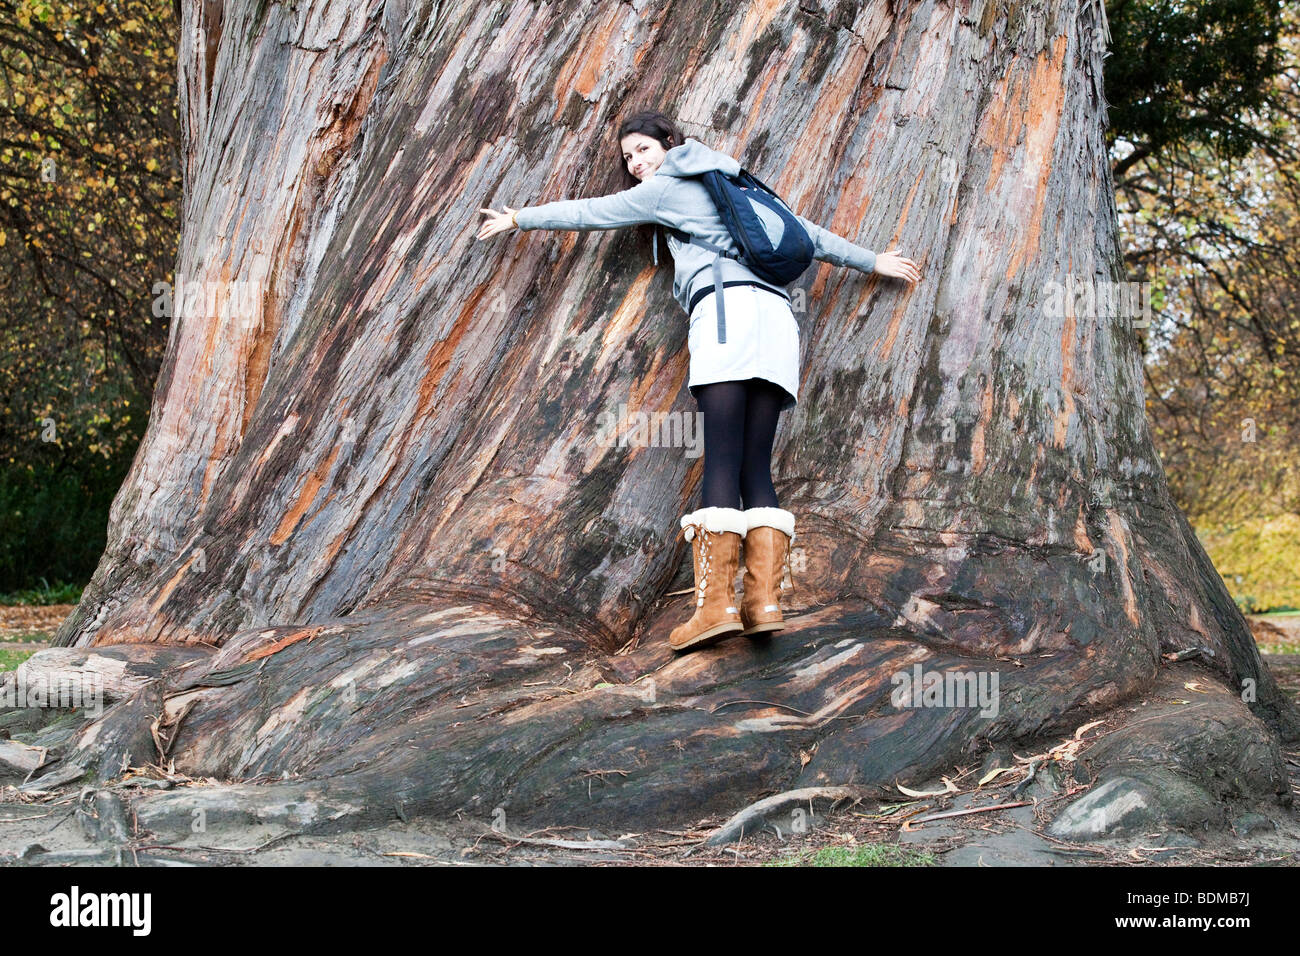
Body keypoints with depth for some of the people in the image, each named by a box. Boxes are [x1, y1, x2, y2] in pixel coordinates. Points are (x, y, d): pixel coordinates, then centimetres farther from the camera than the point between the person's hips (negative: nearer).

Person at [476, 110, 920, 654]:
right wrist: (872, 262, 44)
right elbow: (807, 235, 35)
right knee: (756, 467, -1)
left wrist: (518, 218, 34)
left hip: (726, 304, -7)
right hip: (776, 316, 7)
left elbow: (588, 212, 21)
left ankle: (716, 603, -25)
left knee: (722, 461, -16)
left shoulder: (666, 187, 14)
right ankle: (765, 600, -14)